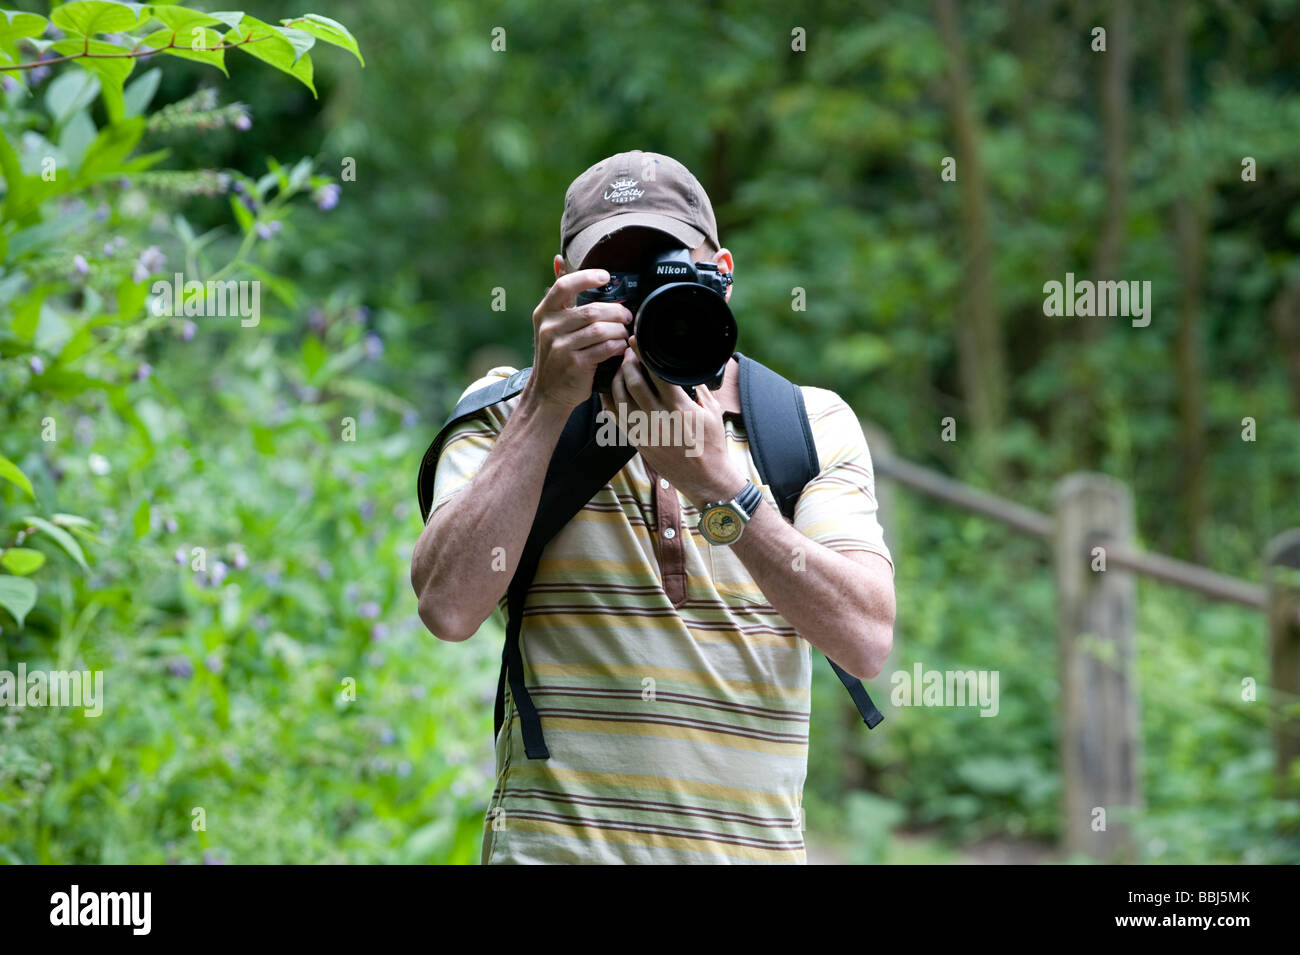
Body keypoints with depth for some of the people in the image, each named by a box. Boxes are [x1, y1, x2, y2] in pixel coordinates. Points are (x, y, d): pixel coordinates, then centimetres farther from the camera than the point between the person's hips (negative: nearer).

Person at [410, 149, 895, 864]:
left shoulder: (814, 423, 10)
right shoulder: (508, 415, 8)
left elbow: (866, 641, -4)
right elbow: (448, 608, -7)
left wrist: (716, 479, -13)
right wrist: (549, 404, -9)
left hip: (754, 846, 2)